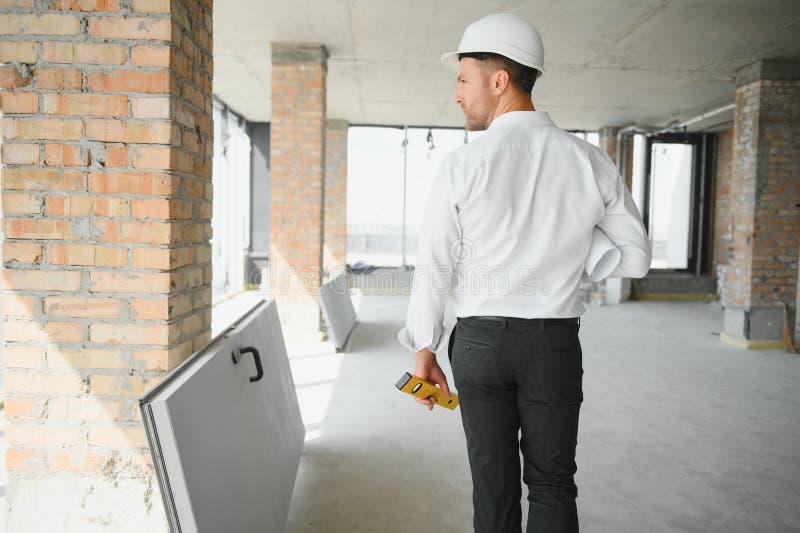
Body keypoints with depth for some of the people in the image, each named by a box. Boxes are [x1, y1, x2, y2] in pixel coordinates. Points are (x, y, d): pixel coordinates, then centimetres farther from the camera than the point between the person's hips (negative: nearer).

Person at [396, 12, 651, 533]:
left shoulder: (461, 166, -11)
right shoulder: (590, 161, -4)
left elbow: (435, 268, -6)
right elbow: (635, 256, 3)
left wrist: (424, 349, 5)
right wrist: (564, 250, 5)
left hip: (479, 340, -1)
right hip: (555, 342, 2)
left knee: (494, 482, 13)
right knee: (552, 483, 14)